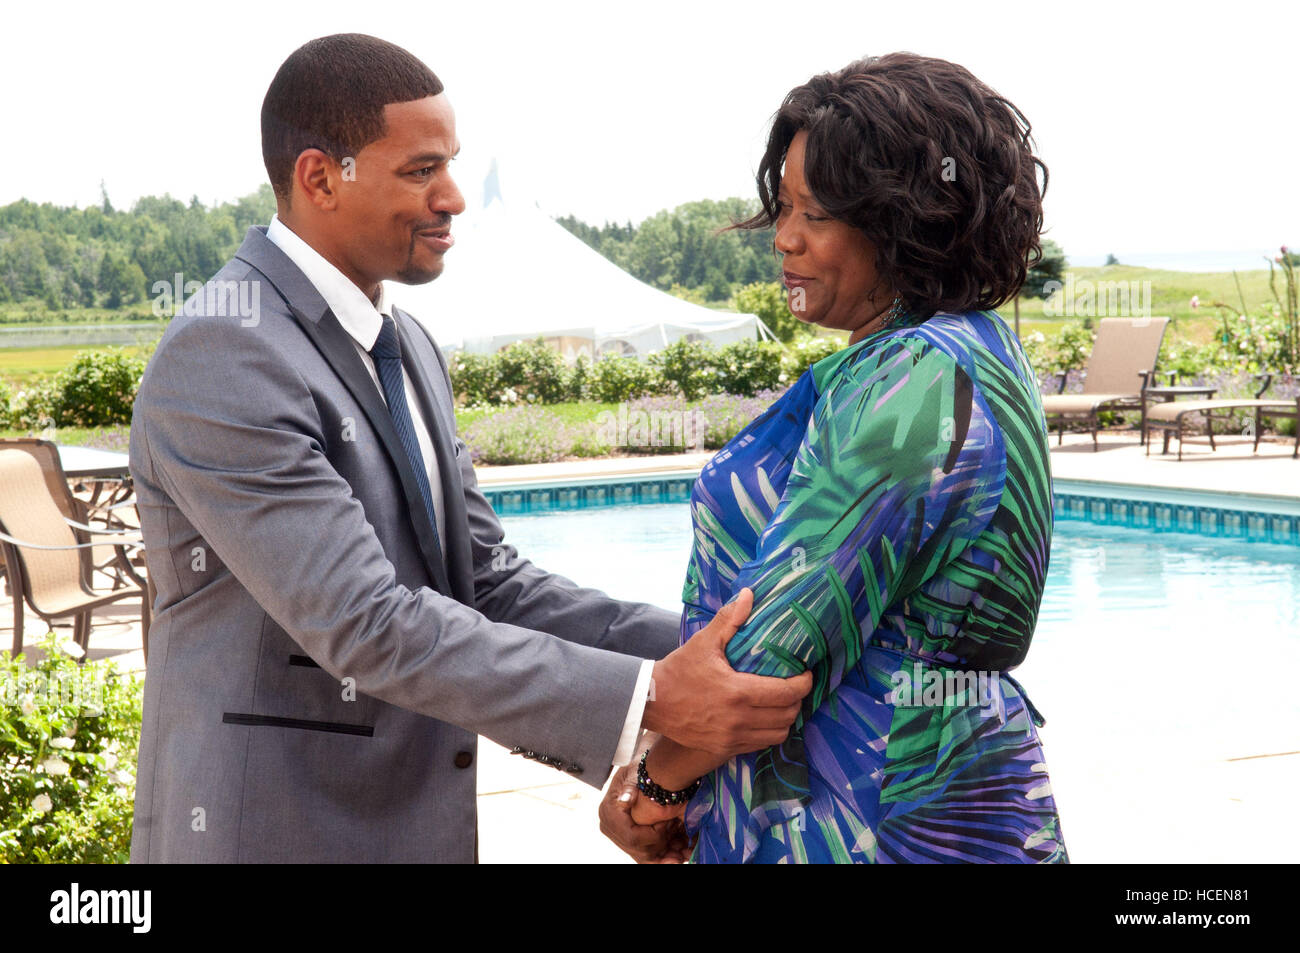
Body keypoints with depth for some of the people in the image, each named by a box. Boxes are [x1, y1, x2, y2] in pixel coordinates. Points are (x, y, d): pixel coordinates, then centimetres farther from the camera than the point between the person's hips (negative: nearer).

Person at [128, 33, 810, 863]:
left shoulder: (407, 348, 10)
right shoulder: (222, 360, -18)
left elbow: (488, 583, 8)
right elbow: (366, 626, -24)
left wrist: (697, 650, -6)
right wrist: (646, 699, -27)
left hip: (414, 821, 8)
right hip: (271, 829, -8)